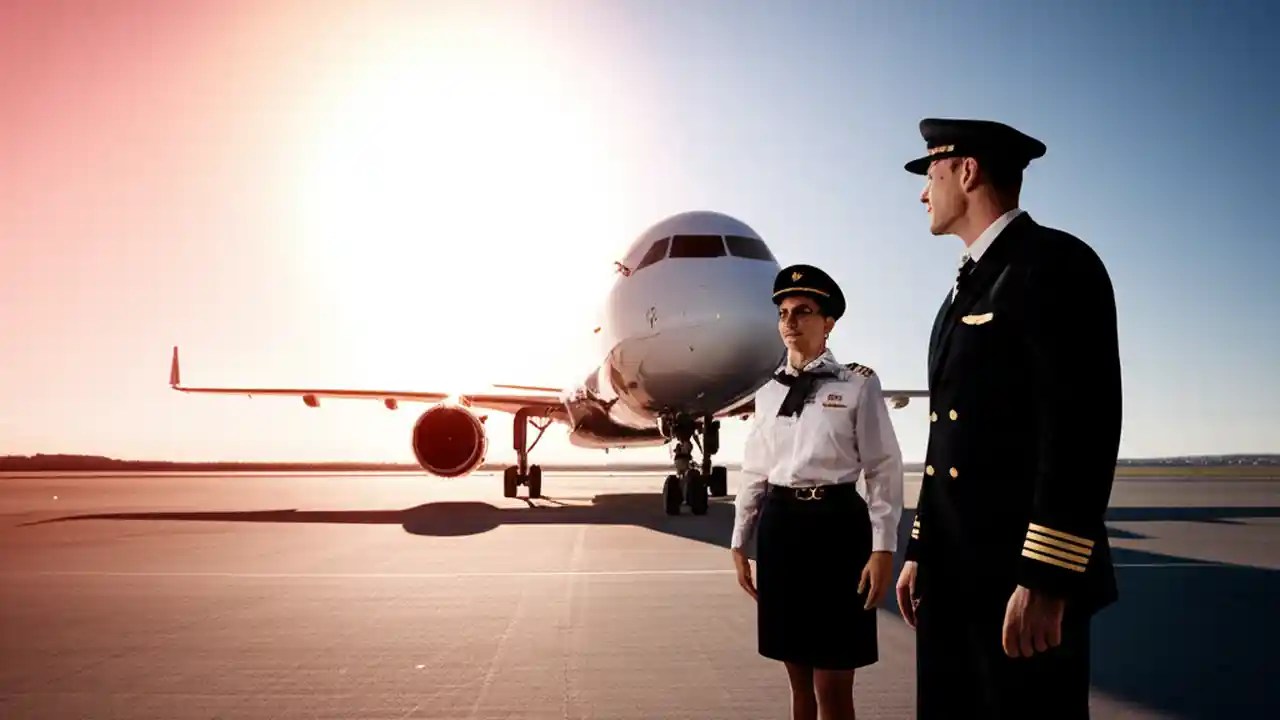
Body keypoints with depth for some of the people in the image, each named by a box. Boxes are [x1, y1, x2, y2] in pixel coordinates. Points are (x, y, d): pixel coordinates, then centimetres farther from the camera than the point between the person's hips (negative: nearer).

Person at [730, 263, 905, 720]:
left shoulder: (858, 384, -4)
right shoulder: (768, 391, 10)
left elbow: (885, 470, -6)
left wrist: (882, 549, -12)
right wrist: (740, 543, 13)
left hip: (837, 524, -4)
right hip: (780, 525, 5)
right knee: (799, 679, 15)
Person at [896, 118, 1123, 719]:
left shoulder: (1054, 263, -9)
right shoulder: (968, 286, 18)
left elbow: (1084, 425, -19)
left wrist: (1045, 580, -22)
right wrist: (920, 551, 17)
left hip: (1022, 576, -8)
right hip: (953, 571, 8)